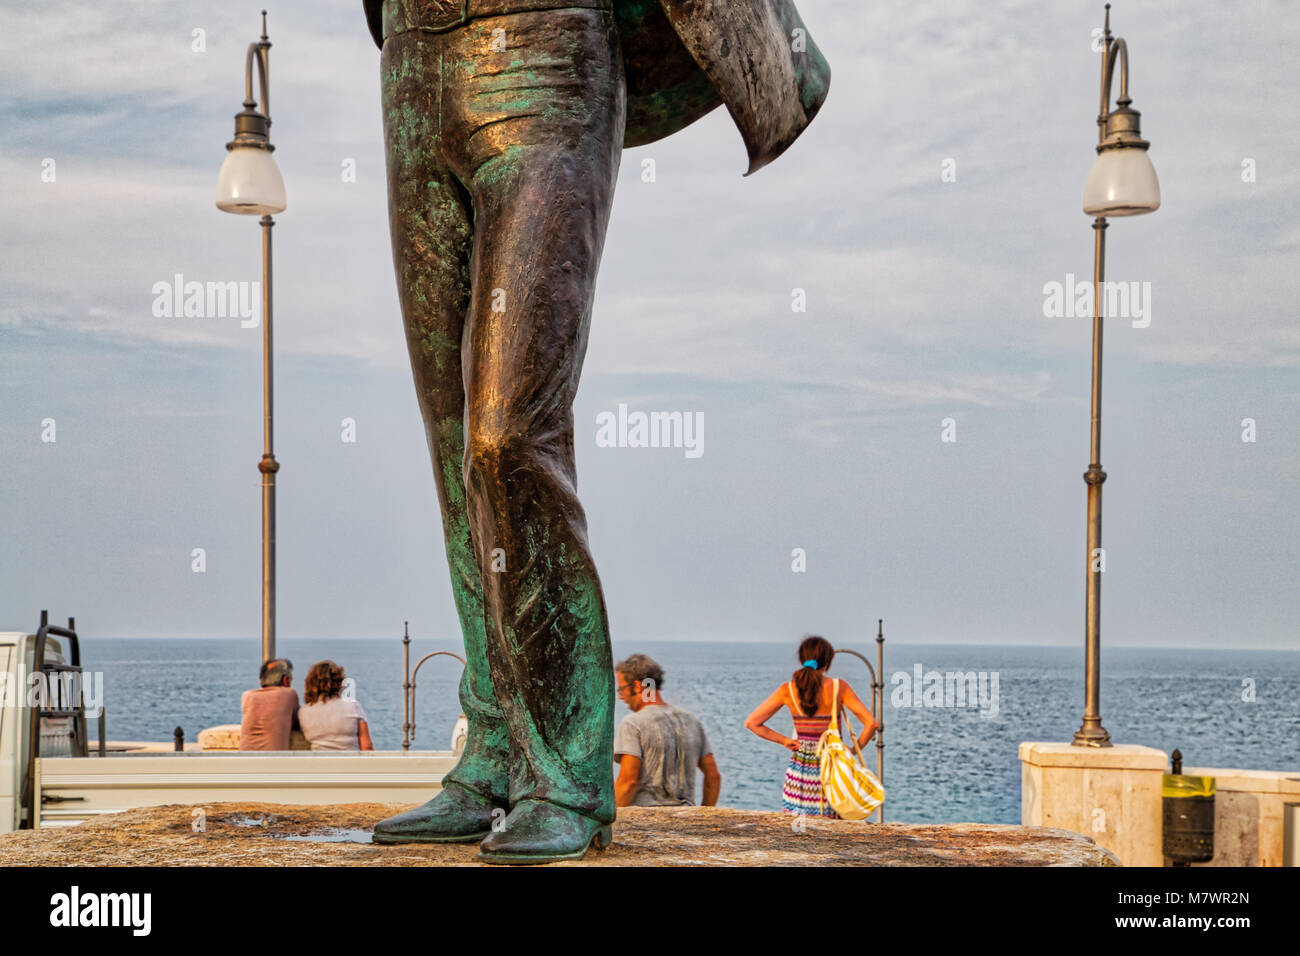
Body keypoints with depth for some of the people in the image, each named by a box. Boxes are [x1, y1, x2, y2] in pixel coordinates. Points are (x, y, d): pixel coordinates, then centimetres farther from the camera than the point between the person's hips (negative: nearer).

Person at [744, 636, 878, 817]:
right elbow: (871, 723, -11)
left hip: (800, 771, 2)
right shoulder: (839, 687, -8)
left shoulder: (788, 690, -3)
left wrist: (784, 740, 6)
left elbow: (751, 722, 0)